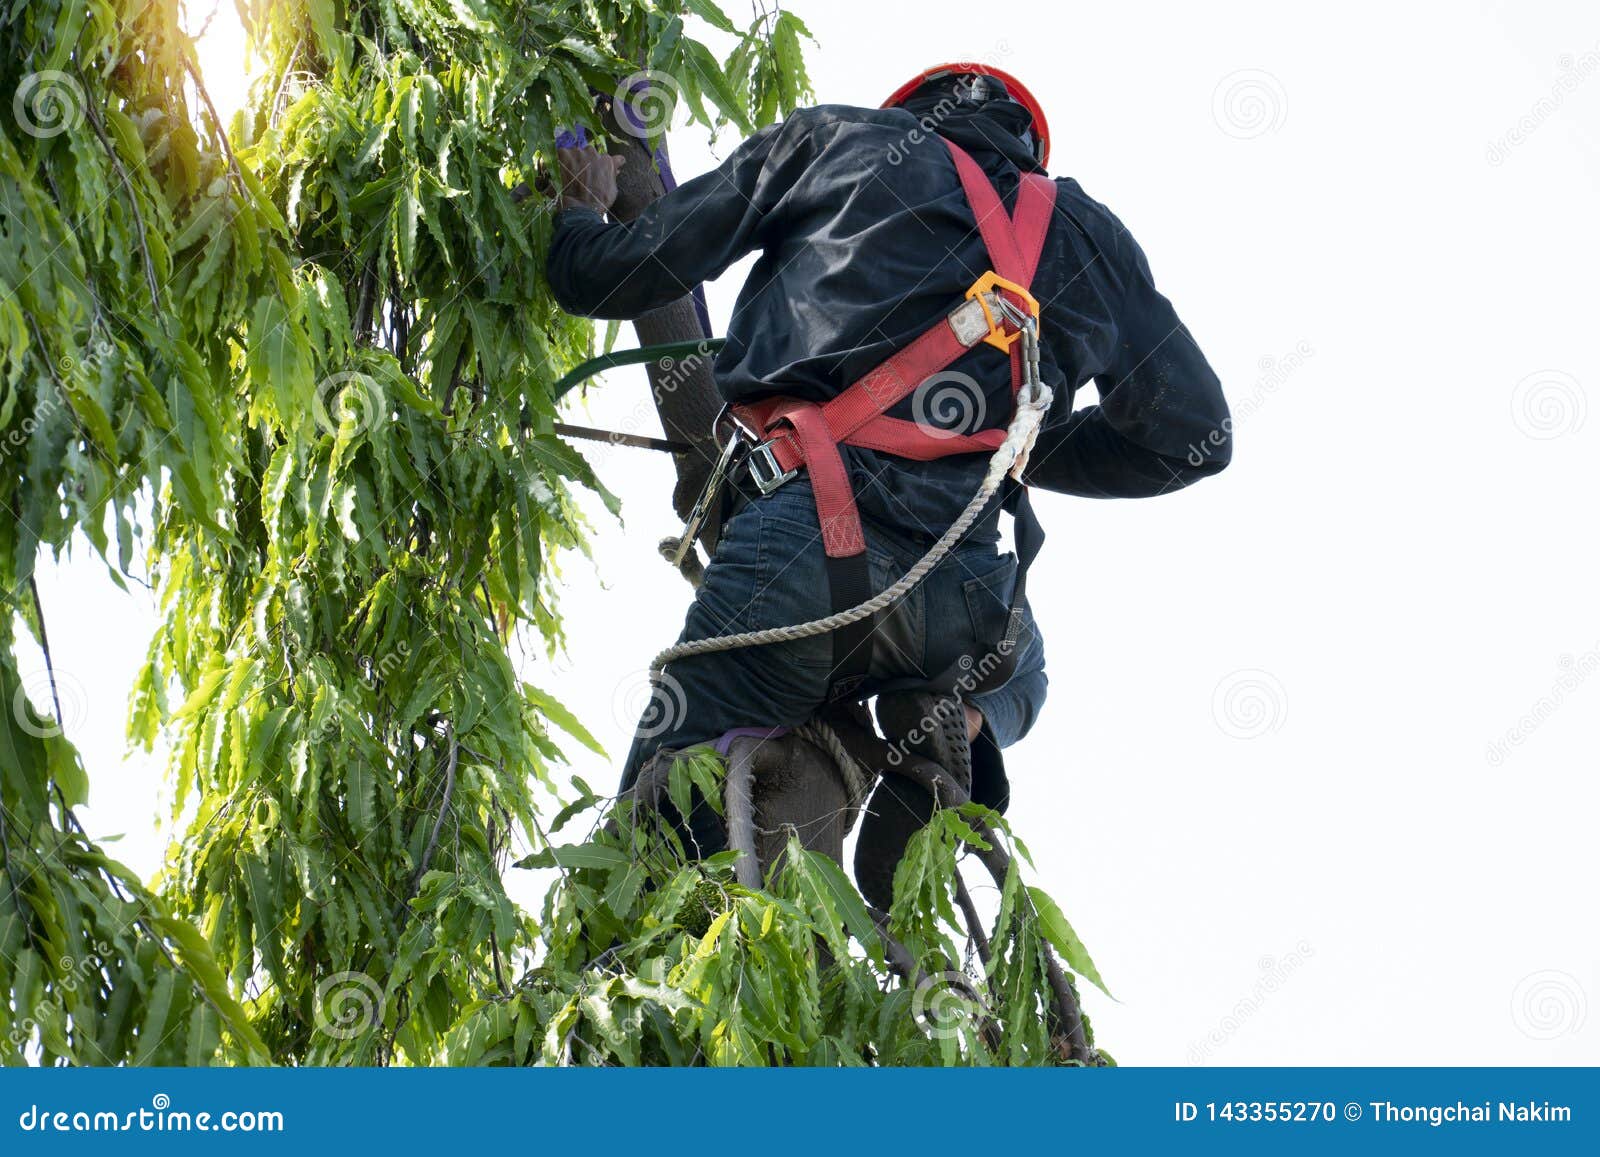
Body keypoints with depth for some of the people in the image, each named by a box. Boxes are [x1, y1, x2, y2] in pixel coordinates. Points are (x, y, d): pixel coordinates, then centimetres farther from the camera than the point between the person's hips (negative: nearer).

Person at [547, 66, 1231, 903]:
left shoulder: (834, 140, 17)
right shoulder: (1088, 239, 24)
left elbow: (617, 276, 15)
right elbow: (1194, 436, 26)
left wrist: (579, 211, 39)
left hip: (802, 541, -2)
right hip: (958, 598, 2)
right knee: (1016, 672, 38)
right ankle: (959, 724, 3)